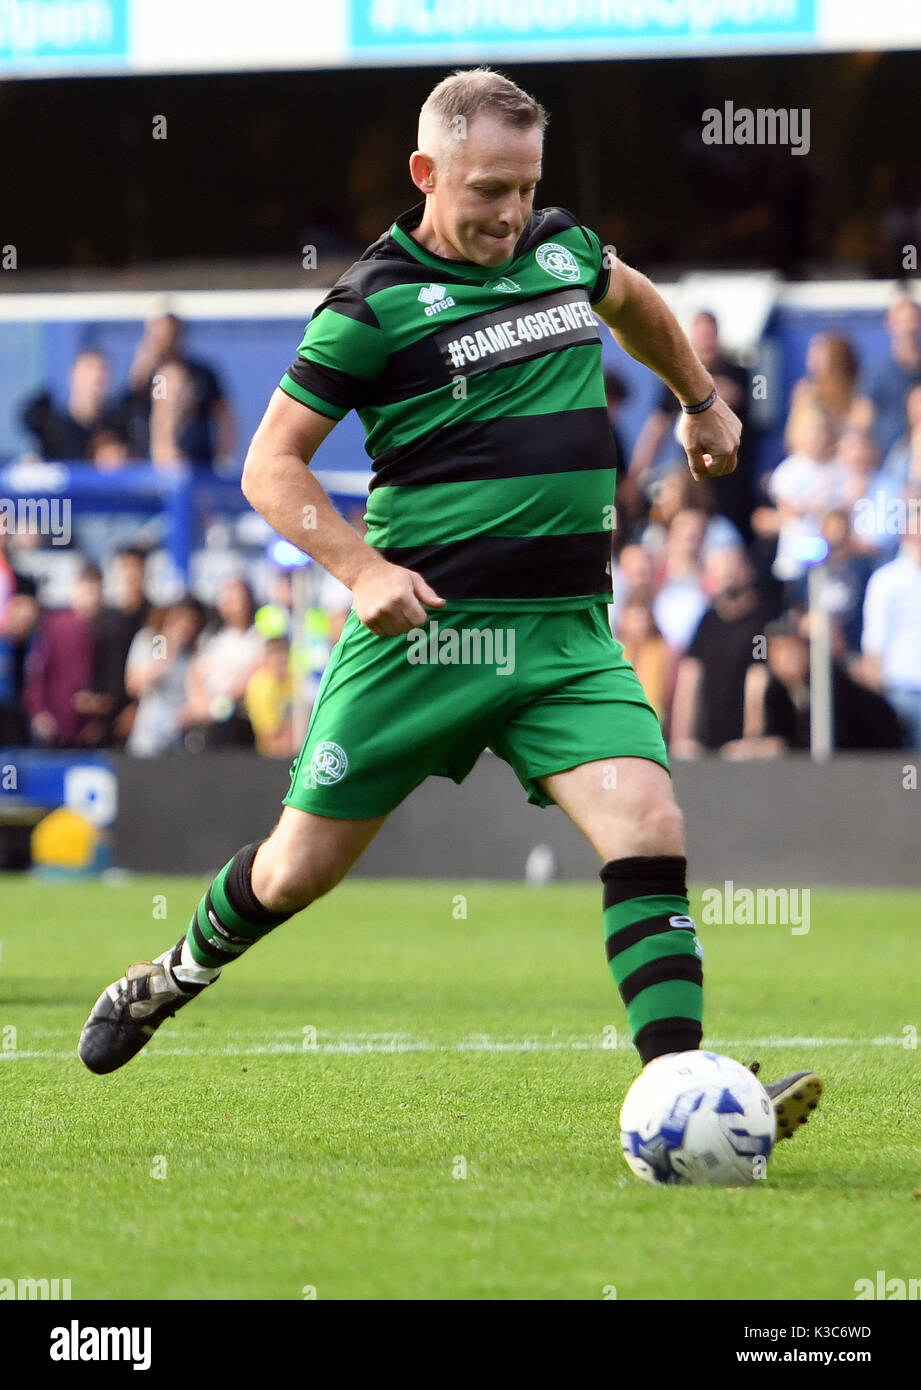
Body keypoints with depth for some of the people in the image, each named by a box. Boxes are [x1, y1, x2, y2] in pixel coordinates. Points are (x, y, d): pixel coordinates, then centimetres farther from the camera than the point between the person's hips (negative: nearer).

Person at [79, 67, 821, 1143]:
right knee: (302, 865, 6)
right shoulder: (375, 301, -7)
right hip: (423, 627, -4)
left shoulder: (563, 249, 10)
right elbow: (270, 465, -5)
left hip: (566, 635, 4)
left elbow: (631, 298, 36)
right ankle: (175, 976, 38)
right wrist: (363, 568, -19)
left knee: (647, 826, -19)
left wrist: (700, 399, 43)